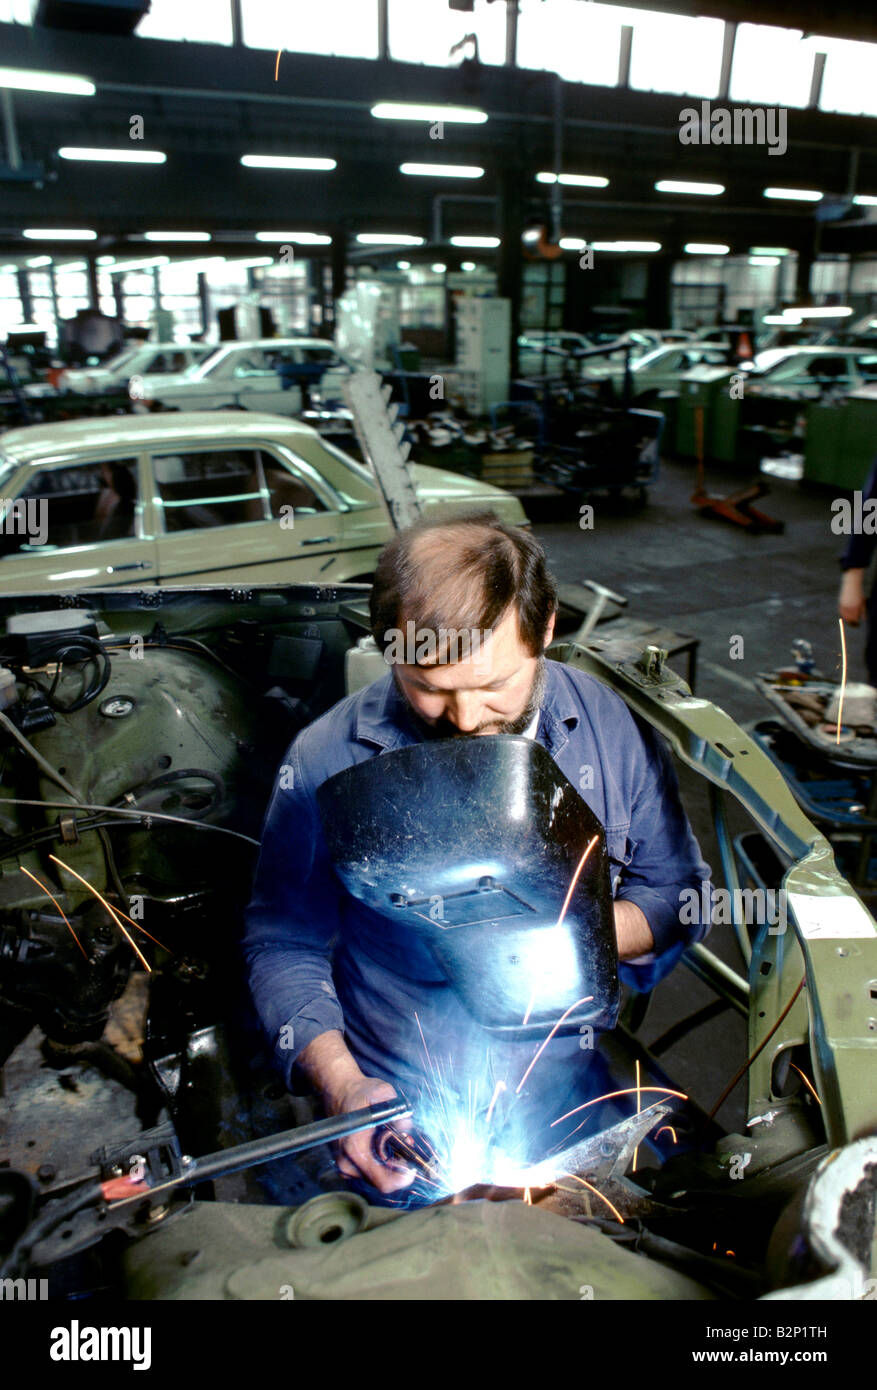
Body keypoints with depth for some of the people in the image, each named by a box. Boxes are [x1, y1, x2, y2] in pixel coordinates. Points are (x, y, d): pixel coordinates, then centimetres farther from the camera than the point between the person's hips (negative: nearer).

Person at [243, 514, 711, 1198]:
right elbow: (282, 944, 0)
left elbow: (678, 890, 8)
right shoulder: (326, 759, -9)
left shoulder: (614, 730, -4)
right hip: (396, 1109, -1)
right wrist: (342, 1085, -15)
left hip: (572, 1088, 2)